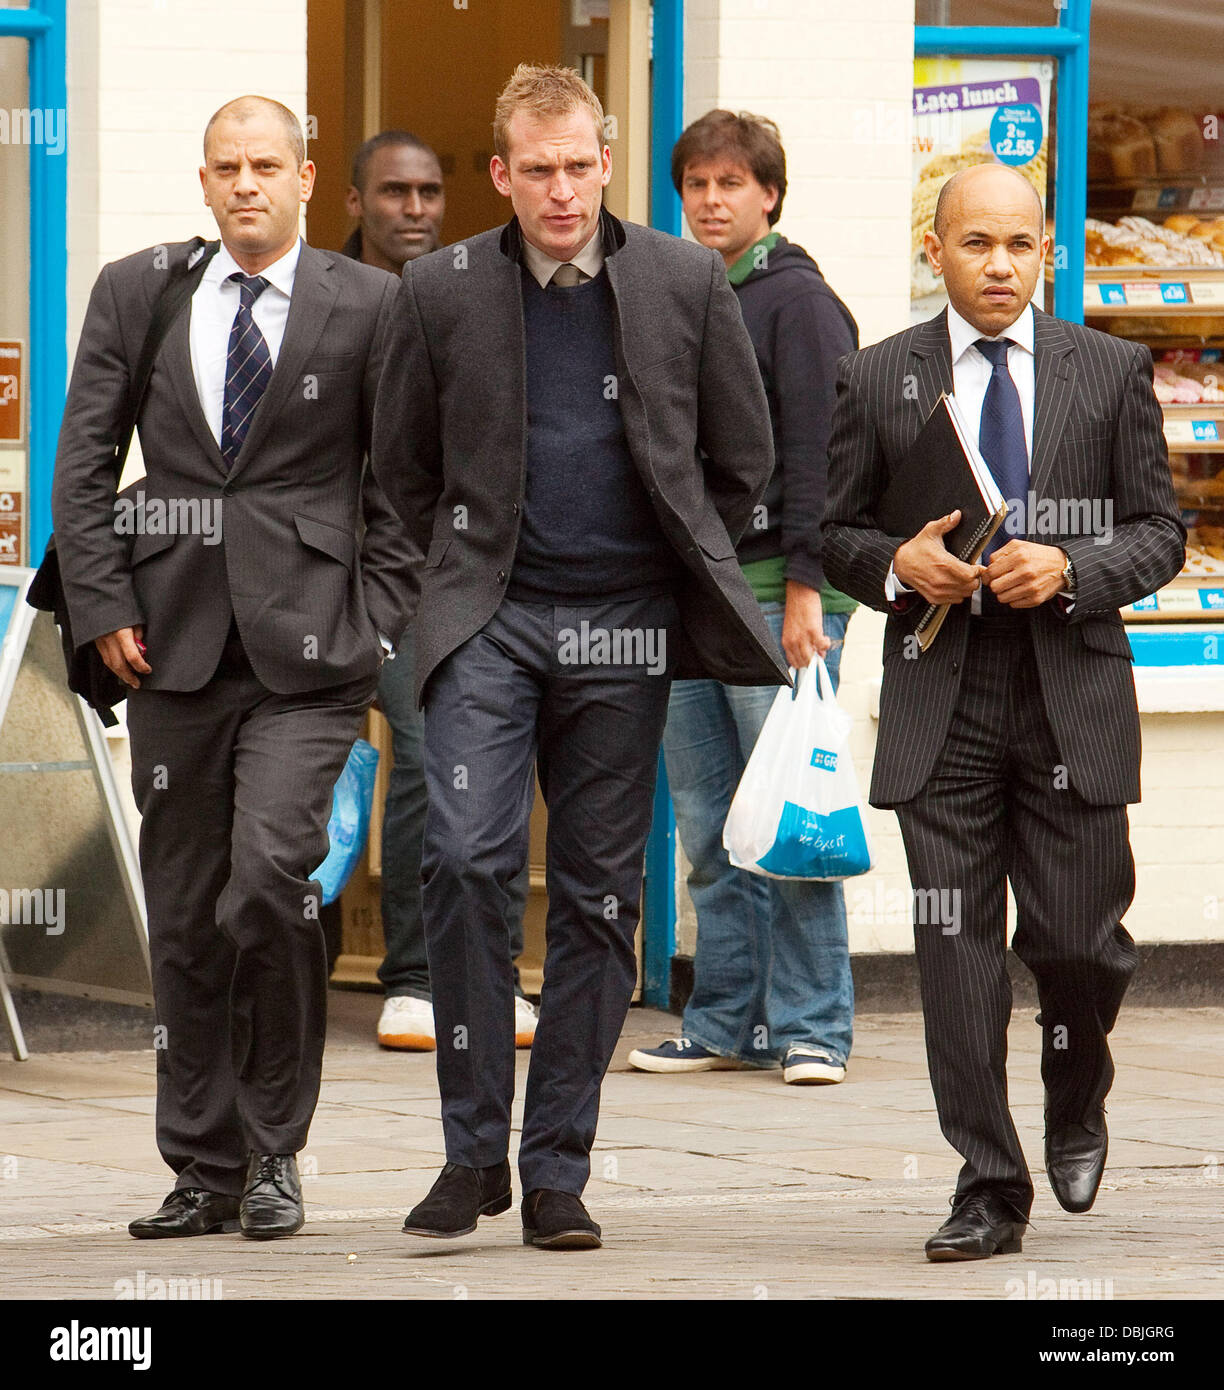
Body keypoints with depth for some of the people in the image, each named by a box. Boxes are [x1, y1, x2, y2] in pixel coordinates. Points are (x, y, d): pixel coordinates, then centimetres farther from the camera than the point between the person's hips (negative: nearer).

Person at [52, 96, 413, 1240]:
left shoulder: (368, 306, 3)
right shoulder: (135, 294, 9)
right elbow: (83, 462, 9)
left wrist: (377, 620, -3)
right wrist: (104, 610, 0)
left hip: (308, 646, -3)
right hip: (174, 644, 3)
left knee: (269, 879, -17)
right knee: (184, 918, 6)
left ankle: (275, 1148, 0)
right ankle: (205, 1174, 15)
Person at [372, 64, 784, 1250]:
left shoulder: (684, 283, 2)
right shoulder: (442, 292, 2)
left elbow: (742, 455, 12)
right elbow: (401, 463, 15)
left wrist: (686, 572, 11)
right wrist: (468, 568, 10)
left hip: (623, 628, 1)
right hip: (489, 618, -1)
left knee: (598, 895, 2)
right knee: (463, 856, -17)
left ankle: (558, 1171, 9)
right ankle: (473, 1150, -6)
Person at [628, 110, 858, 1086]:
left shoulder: (798, 300, -4)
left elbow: (817, 451, -10)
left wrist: (805, 587, -16)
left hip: (776, 591, -7)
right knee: (709, 829, 6)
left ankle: (812, 1026, -2)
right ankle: (731, 1022, 10)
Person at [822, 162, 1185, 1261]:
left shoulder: (1112, 372, 6)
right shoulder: (877, 382, 7)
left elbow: (1161, 531, 6)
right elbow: (836, 534, 12)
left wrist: (1071, 570, -12)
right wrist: (898, 566, -10)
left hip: (1074, 692, 0)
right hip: (941, 697, 0)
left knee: (1079, 937, -1)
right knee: (957, 945, -3)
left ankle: (1076, 1101, 31)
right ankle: (989, 1188, 4)